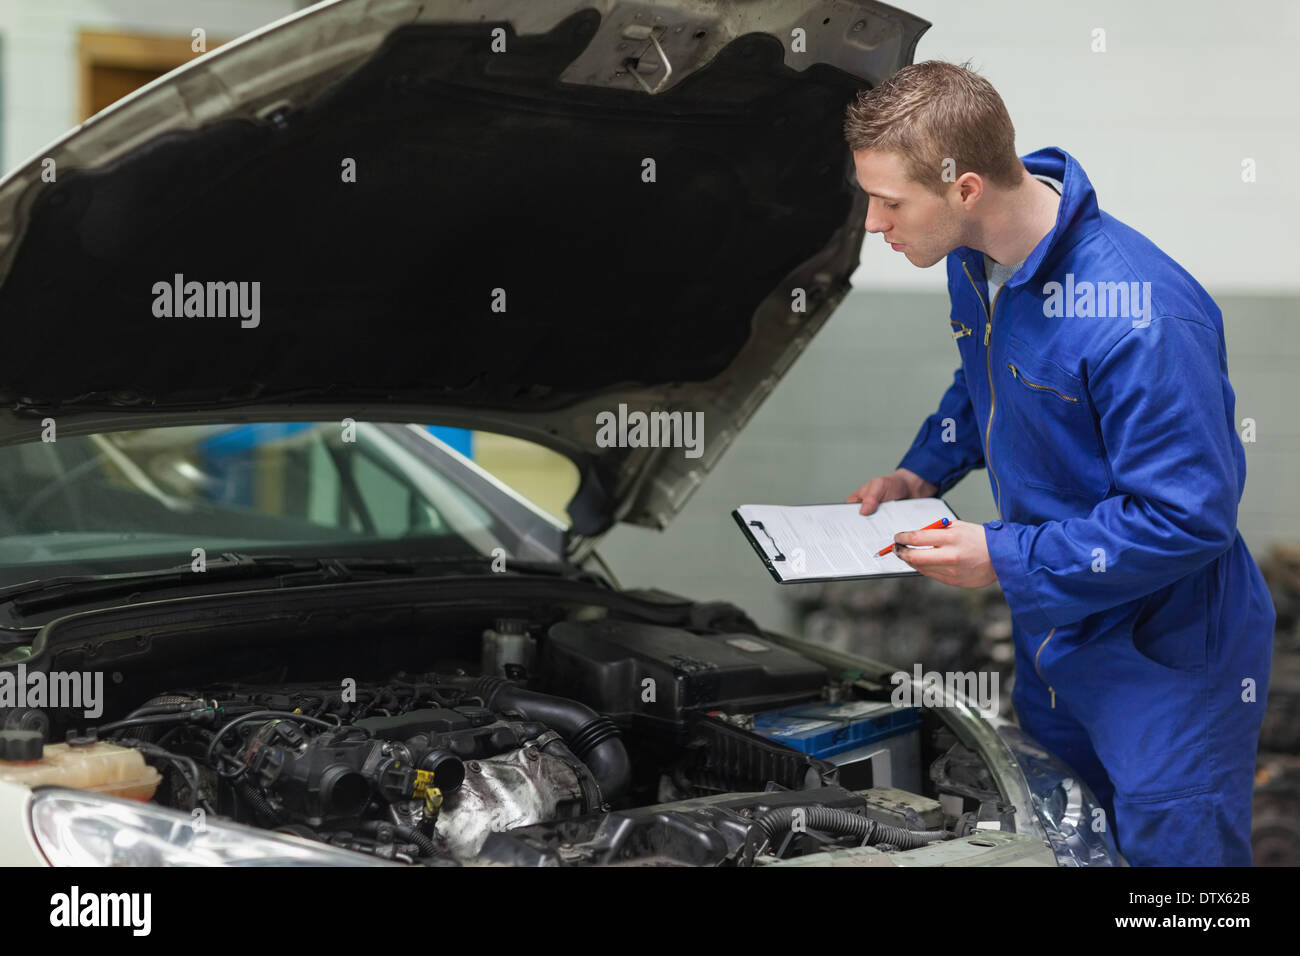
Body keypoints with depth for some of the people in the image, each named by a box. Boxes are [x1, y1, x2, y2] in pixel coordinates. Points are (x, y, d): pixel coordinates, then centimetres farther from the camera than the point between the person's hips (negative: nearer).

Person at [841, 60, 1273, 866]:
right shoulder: (975, 261, -3)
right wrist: (924, 472, 2)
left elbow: (1188, 518, -29)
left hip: (1165, 665, -8)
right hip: (1053, 634, 8)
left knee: (1175, 851, 5)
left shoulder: (1141, 321, -32)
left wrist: (1005, 557, -25)